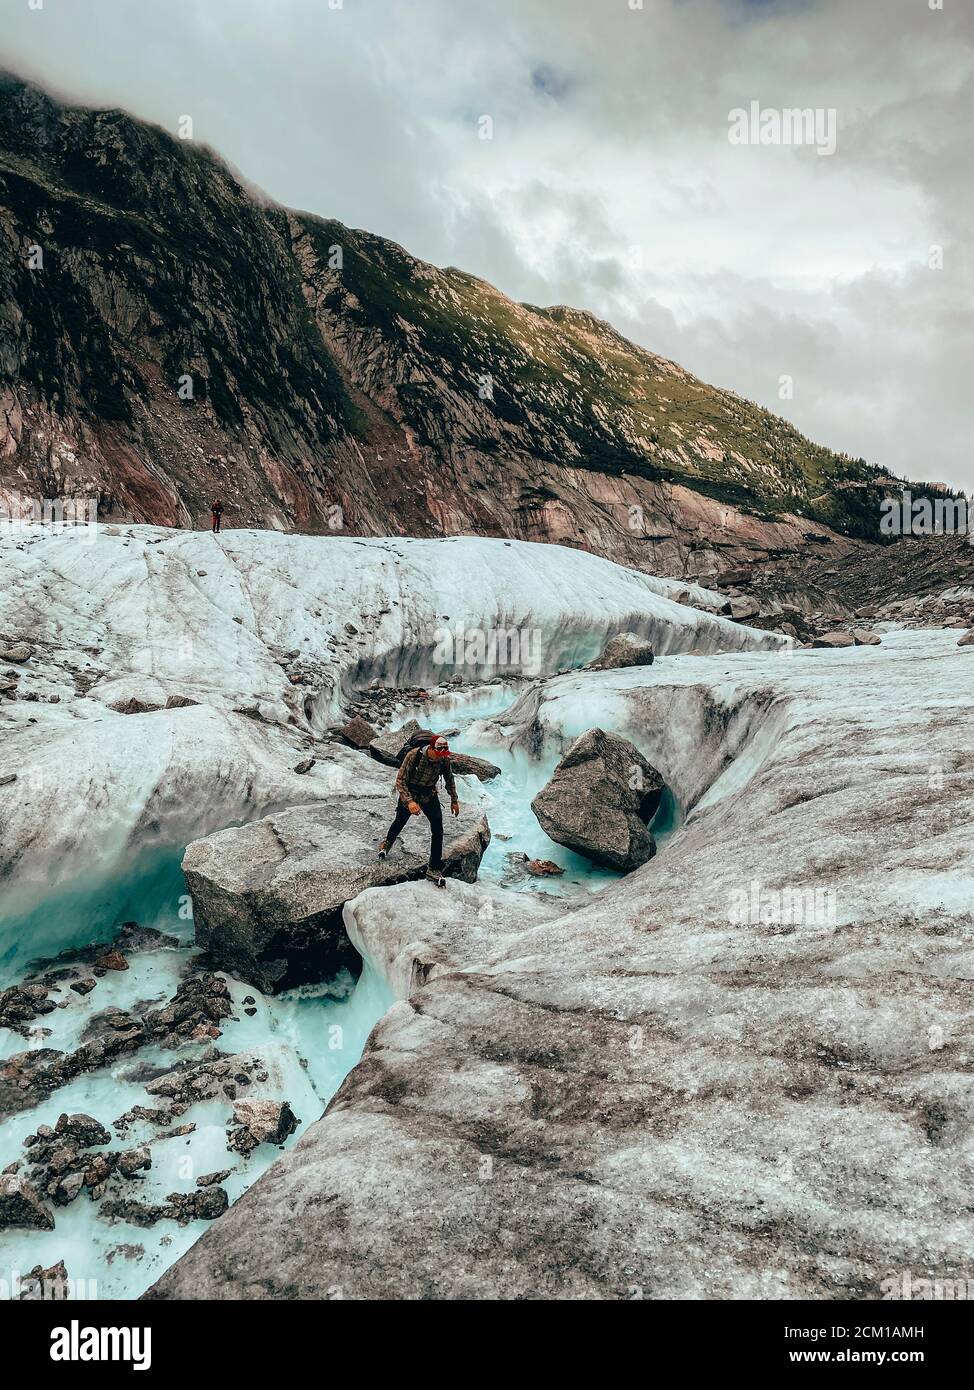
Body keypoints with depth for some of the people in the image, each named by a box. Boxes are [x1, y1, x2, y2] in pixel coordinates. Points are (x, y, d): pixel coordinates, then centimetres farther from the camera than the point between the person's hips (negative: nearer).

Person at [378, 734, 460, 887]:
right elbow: (400, 781, -27)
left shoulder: (444, 759, -21)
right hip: (410, 793, -2)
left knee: (438, 829, -10)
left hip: (429, 795, 2)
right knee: (400, 821, 20)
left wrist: (454, 800, 6)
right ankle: (388, 842, 54)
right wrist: (409, 801, -39)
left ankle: (434, 869, -2)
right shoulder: (414, 755, -32)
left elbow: (449, 779, 0)